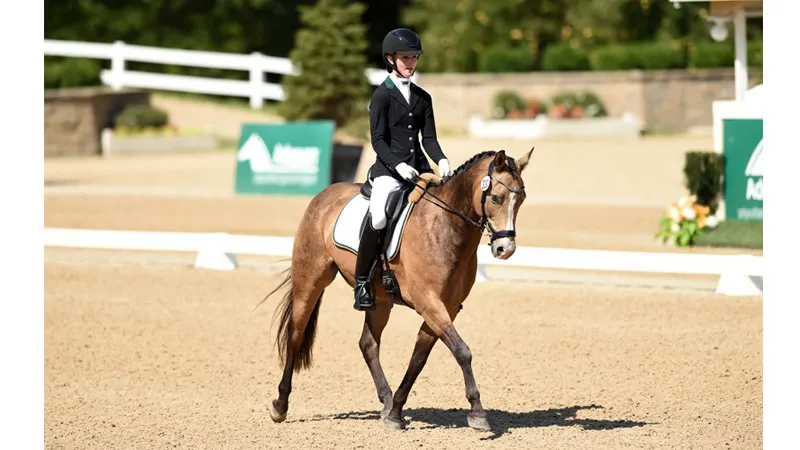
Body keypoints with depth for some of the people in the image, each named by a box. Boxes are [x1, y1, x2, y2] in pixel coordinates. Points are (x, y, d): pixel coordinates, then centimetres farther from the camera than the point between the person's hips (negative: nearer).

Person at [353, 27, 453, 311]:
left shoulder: (422, 97, 15)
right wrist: (398, 165, -22)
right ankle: (362, 283, -18)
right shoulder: (383, 95, -1)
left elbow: (429, 137, 11)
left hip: (419, 167, 6)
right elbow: (378, 139, -8)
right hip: (388, 169, -6)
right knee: (378, 216, -30)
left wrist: (441, 160, -8)